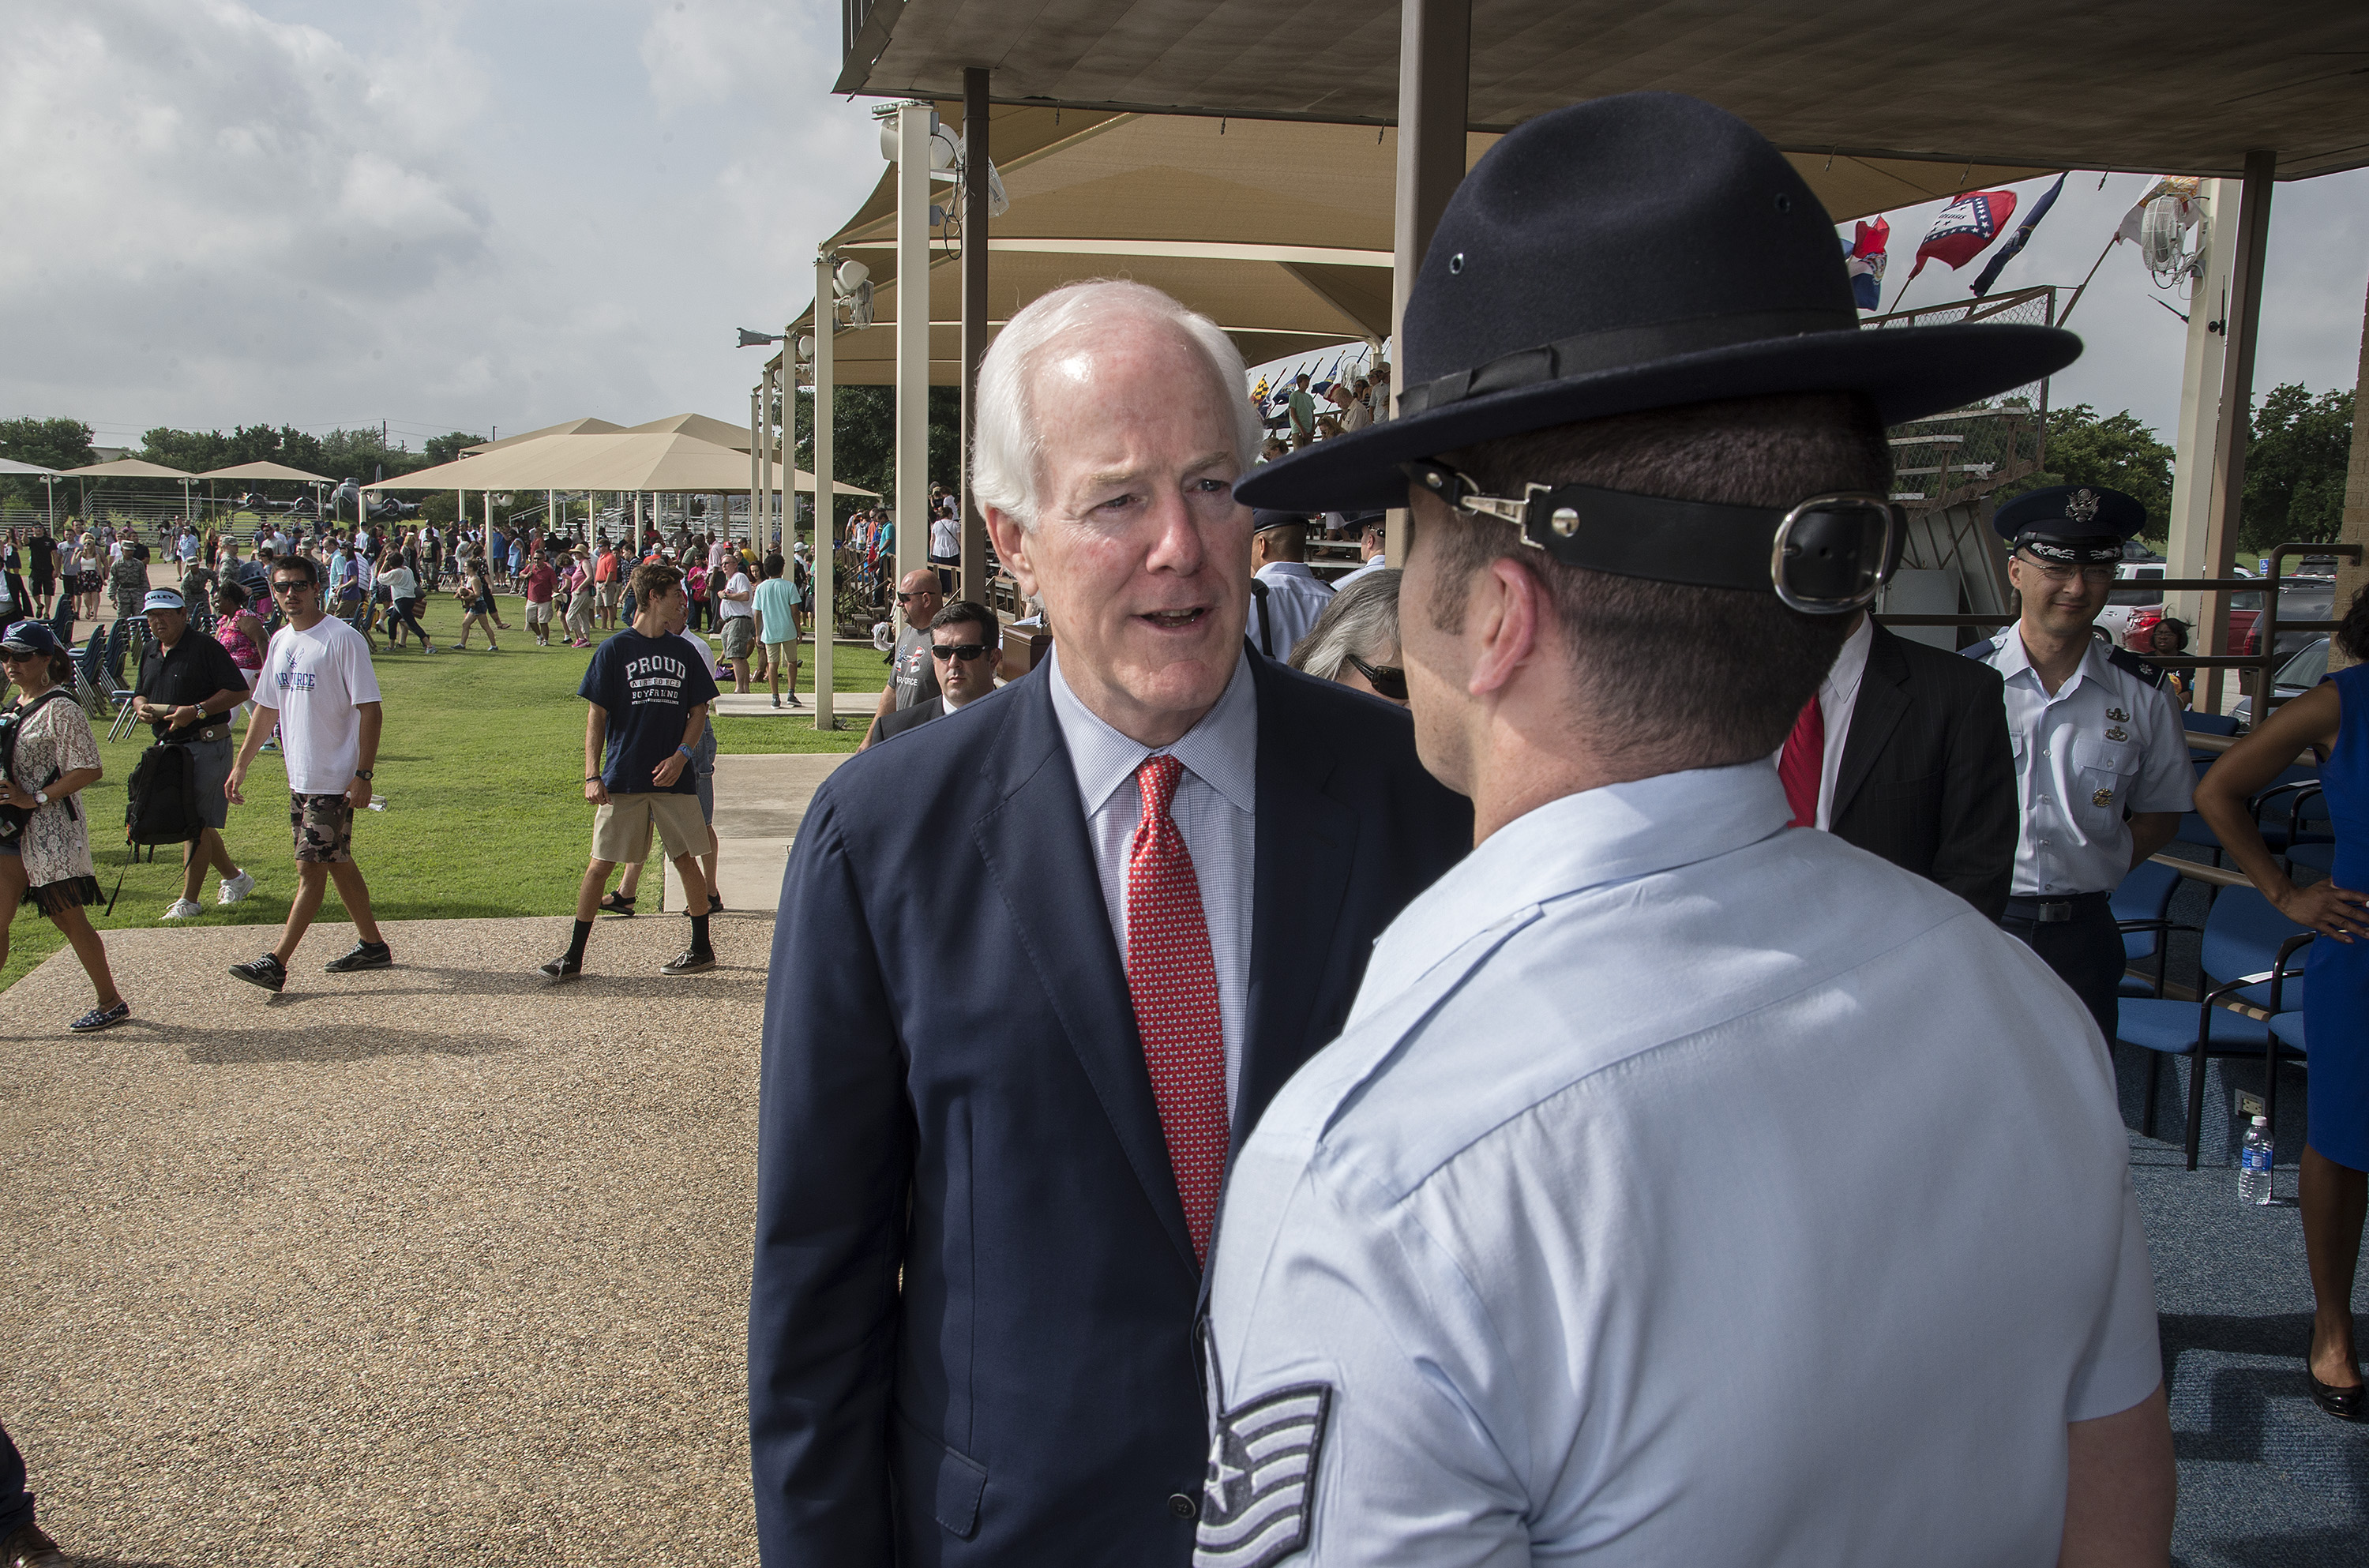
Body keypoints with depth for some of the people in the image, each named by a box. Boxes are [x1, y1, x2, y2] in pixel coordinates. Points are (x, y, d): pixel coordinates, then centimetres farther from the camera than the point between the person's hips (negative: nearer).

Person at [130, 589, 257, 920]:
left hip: (206, 746, -8)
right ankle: (234, 878, 30)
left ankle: (189, 899, 0)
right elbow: (140, 694, 26)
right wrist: (141, 707, 2)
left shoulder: (206, 649, -10)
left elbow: (238, 691, -14)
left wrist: (197, 711, -22)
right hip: (168, 747, 8)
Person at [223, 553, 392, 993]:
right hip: (300, 776, 8)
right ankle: (372, 945, 25)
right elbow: (267, 709, 19)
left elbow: (370, 709, -15)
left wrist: (363, 774, -19)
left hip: (335, 779, -8)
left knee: (311, 867, -6)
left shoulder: (343, 639, -12)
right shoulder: (280, 642, 11)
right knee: (336, 863, 14)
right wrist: (240, 765, 15)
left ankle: (276, 963, -5)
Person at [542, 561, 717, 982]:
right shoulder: (615, 651, 0)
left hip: (674, 775, 2)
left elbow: (698, 712, 11)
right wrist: (592, 775, -8)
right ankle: (573, 957, 8)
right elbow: (597, 716, 0)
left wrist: (680, 756, -5)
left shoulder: (683, 653, 9)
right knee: (600, 864, 0)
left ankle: (702, 948, 20)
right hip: (622, 779, -2)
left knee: (686, 860, 6)